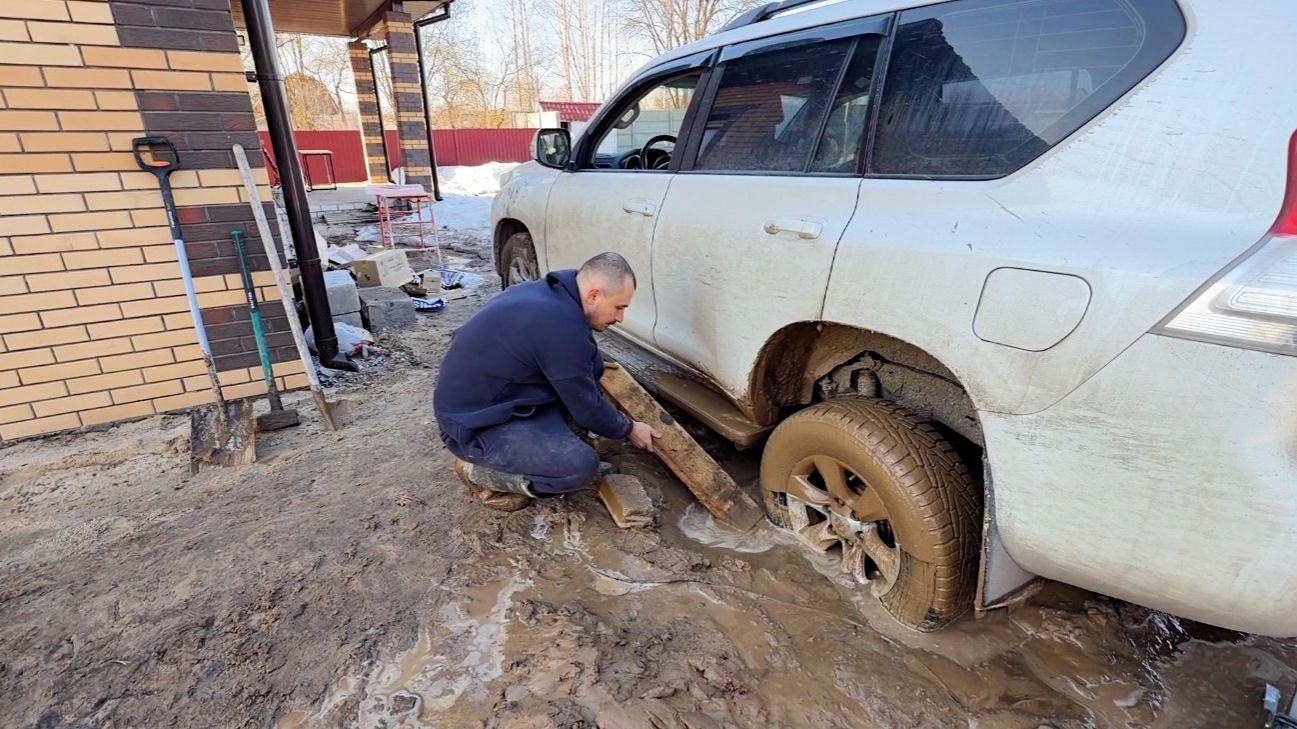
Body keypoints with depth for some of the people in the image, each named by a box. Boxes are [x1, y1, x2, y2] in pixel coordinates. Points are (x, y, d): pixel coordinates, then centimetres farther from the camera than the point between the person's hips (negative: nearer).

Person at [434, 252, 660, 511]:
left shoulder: (548, 291, 0)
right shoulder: (563, 327, -27)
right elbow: (587, 409, -15)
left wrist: (590, 365, 25)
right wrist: (629, 429, 2)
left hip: (482, 397, 10)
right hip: (473, 424, -9)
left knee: (588, 372, 4)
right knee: (582, 466, -22)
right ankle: (476, 470, -3)